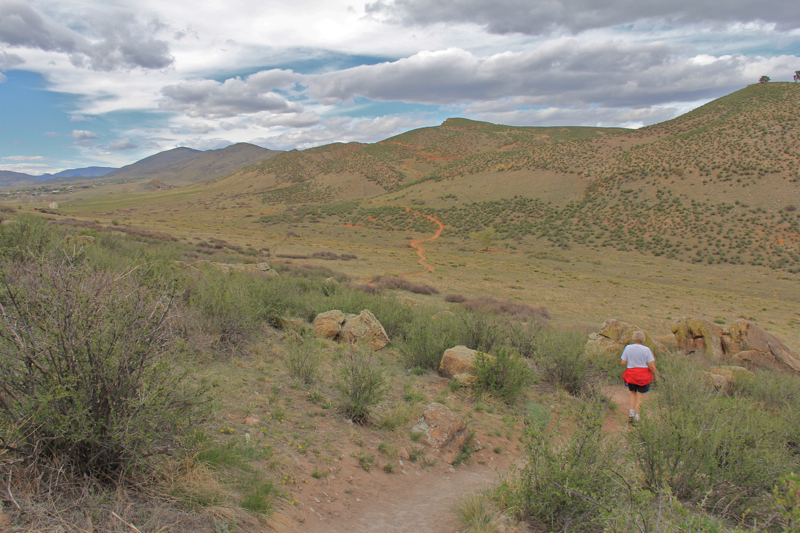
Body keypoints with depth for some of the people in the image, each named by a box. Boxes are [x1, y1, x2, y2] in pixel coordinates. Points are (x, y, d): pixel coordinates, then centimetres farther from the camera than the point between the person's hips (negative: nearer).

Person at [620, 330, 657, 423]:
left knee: (633, 393, 21)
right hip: (643, 375, -2)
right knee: (640, 396, 8)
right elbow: (651, 365, -10)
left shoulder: (628, 348, -6)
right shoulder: (646, 349, -11)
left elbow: (623, 362, -2)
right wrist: (655, 375, 4)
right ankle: (637, 416, 10)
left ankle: (631, 413, 14)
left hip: (631, 374, 2)